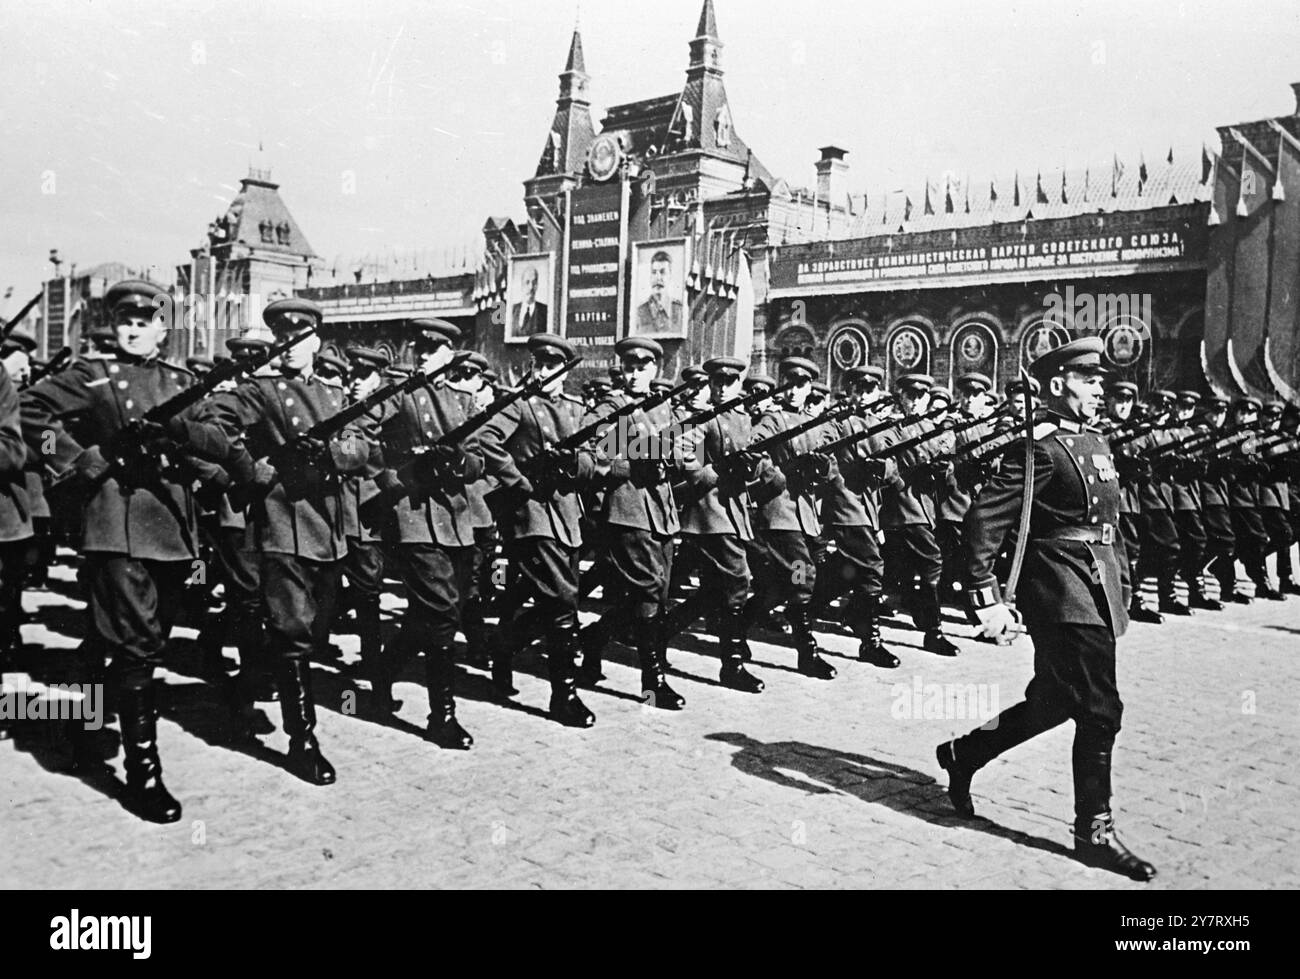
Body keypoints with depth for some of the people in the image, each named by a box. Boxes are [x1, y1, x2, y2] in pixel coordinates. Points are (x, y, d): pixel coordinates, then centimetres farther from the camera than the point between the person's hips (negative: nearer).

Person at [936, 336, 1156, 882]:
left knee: (1051, 704, 16)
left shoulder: (1096, 442, 14)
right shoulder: (1039, 448, -14)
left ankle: (963, 754, 33)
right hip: (1064, 596, -9)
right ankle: (1094, 831, 10)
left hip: (1099, 591, 9)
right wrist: (986, 601, -20)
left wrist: (1122, 583, 17)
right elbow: (983, 521, -18)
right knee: (1100, 711, -4)